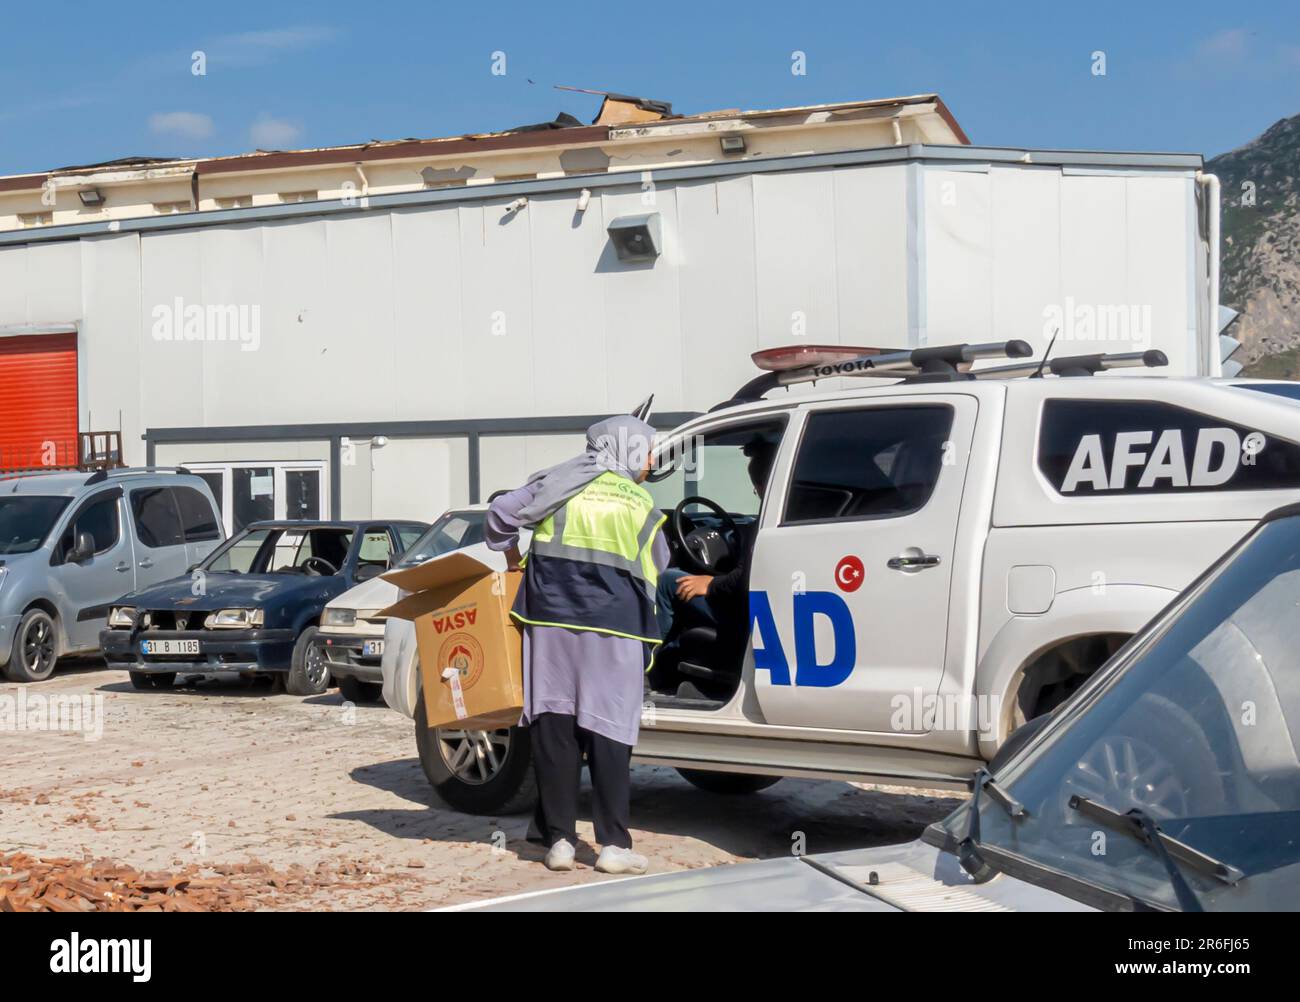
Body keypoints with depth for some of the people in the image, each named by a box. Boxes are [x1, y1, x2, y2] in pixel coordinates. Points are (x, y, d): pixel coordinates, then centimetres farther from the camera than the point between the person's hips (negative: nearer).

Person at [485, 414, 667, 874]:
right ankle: (613, 844, -1)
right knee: (608, 729, 1)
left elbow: (502, 512, 3)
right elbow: (656, 568, 15)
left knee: (554, 723, 4)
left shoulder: (558, 483, 8)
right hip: (615, 624, -1)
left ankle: (558, 838, 5)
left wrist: (512, 555, 20)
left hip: (552, 616, 1)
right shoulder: (642, 505, 9)